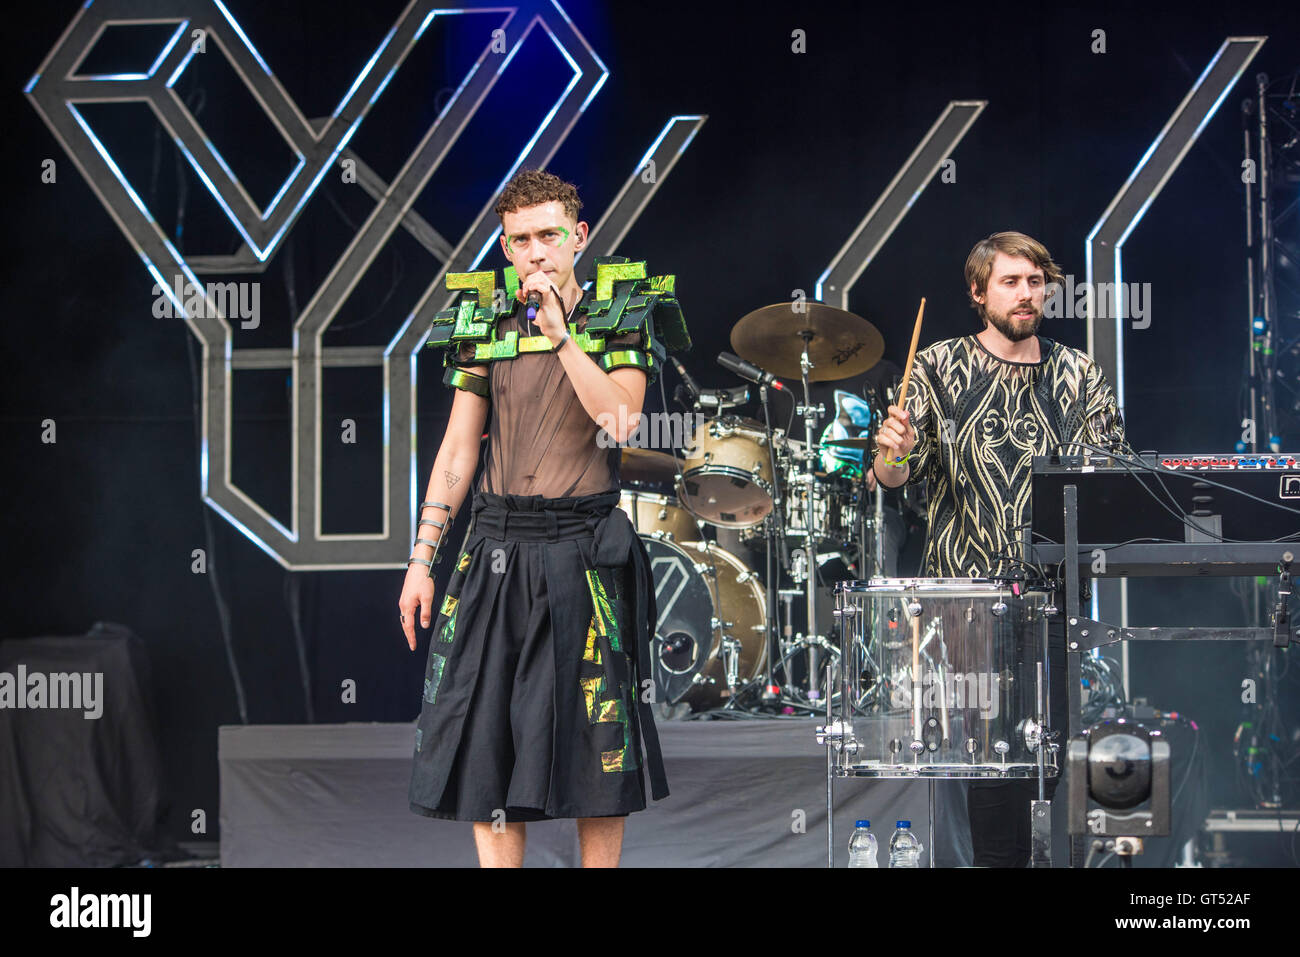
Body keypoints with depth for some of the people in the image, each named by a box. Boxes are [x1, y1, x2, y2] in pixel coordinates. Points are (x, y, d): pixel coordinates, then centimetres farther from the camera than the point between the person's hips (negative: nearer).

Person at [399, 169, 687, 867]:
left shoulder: (620, 317, 1)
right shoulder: (484, 321, 9)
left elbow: (619, 416, -15)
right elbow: (457, 451, 9)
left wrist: (560, 332, -18)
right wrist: (421, 559, 5)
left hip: (583, 551, -2)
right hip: (496, 548, 3)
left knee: (595, 741, 2)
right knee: (486, 739, 0)